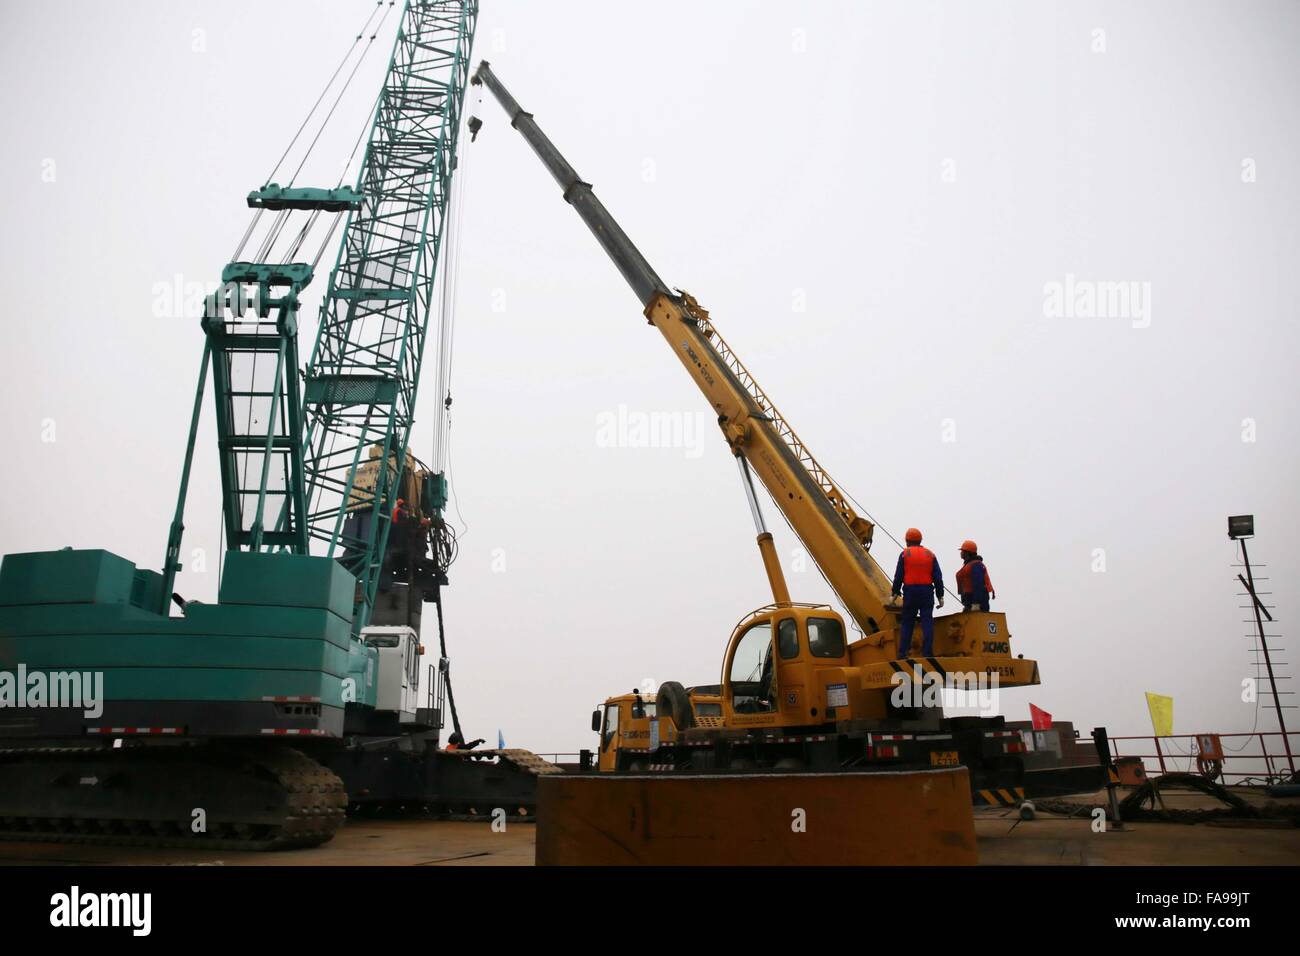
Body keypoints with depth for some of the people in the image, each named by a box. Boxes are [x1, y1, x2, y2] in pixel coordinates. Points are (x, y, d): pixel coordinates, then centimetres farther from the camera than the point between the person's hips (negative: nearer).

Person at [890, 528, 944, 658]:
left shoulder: (905, 554, 2)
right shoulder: (930, 554, 9)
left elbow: (898, 576, -1)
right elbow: (937, 577, 6)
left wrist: (895, 593, 8)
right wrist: (940, 596, 9)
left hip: (910, 592, -1)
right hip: (927, 592, 1)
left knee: (906, 623, 7)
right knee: (927, 623, 1)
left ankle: (903, 652, 4)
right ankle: (927, 653, -5)